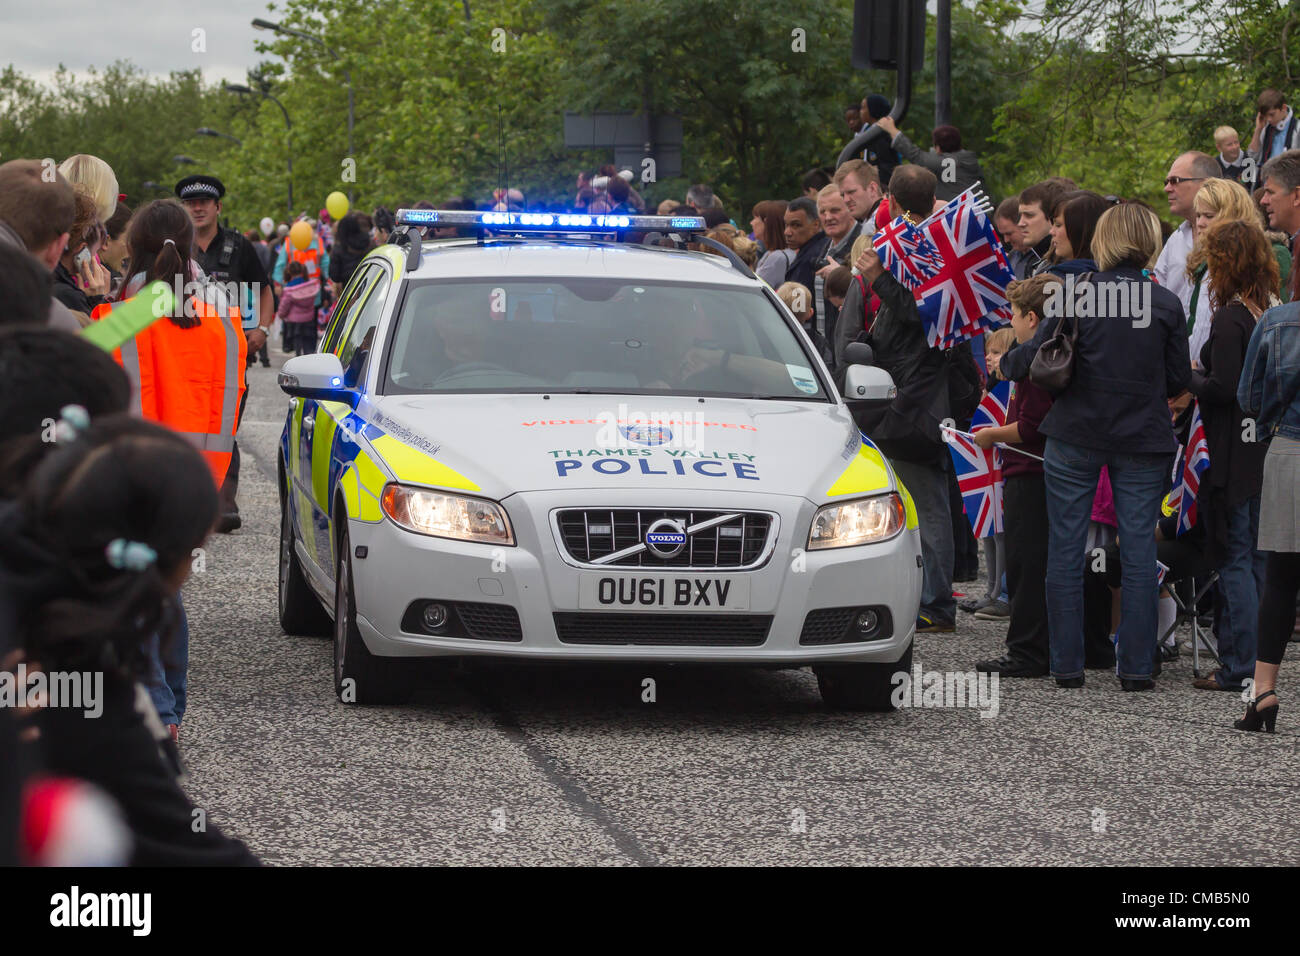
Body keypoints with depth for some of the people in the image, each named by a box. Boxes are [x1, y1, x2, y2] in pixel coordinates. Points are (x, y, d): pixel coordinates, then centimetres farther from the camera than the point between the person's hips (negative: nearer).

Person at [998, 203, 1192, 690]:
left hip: (1075, 438, -1)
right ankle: (1137, 667, 5)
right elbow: (1179, 380, 1)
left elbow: (1036, 357, -8)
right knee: (1138, 553, 6)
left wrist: (1005, 362, 13)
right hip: (1142, 443, 1)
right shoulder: (1166, 303, -3)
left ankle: (1067, 666, 9)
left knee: (1066, 552, 7)